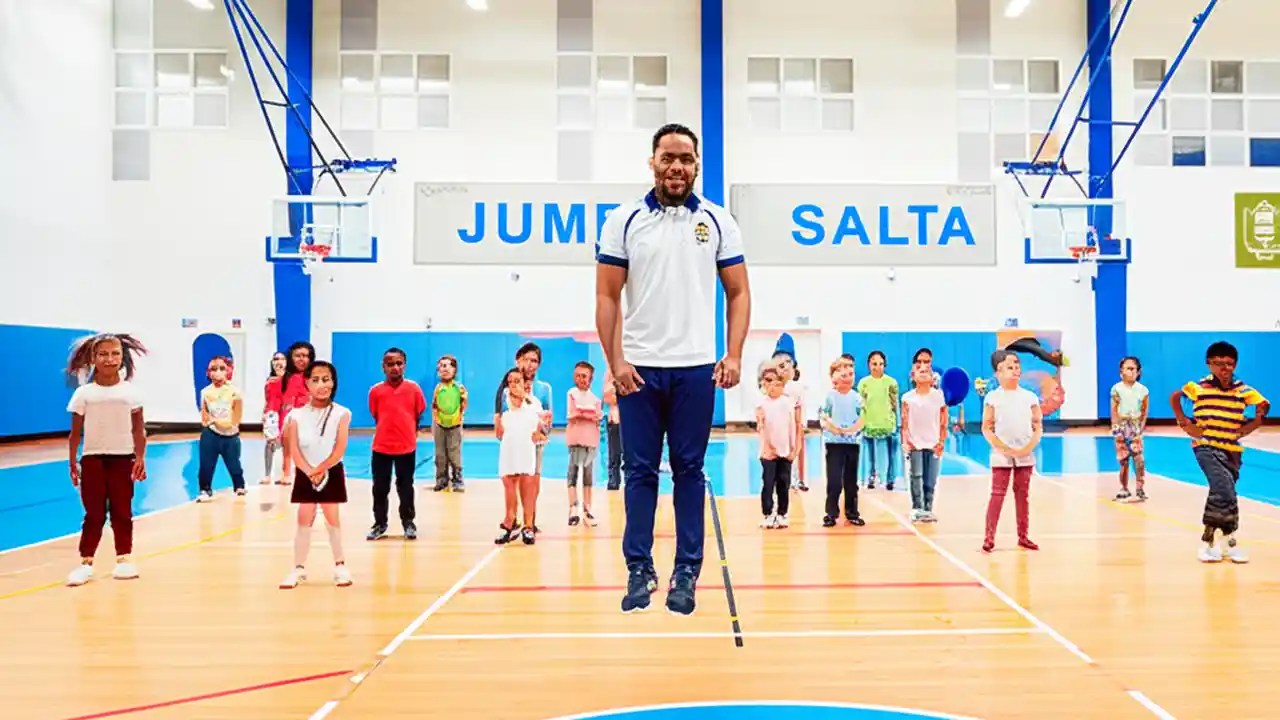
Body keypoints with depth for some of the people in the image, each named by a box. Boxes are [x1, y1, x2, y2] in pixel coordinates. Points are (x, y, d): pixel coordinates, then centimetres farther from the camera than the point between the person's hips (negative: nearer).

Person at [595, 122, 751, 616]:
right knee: (640, 470, 5)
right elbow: (607, 296, 1)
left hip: (696, 368, 0)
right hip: (639, 367, 0)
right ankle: (639, 570, 15)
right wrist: (615, 361, -7)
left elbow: (738, 292, 6)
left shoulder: (718, 222, 5)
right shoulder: (623, 221, 2)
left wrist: (734, 355, -5)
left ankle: (687, 574, 15)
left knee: (689, 470, 6)